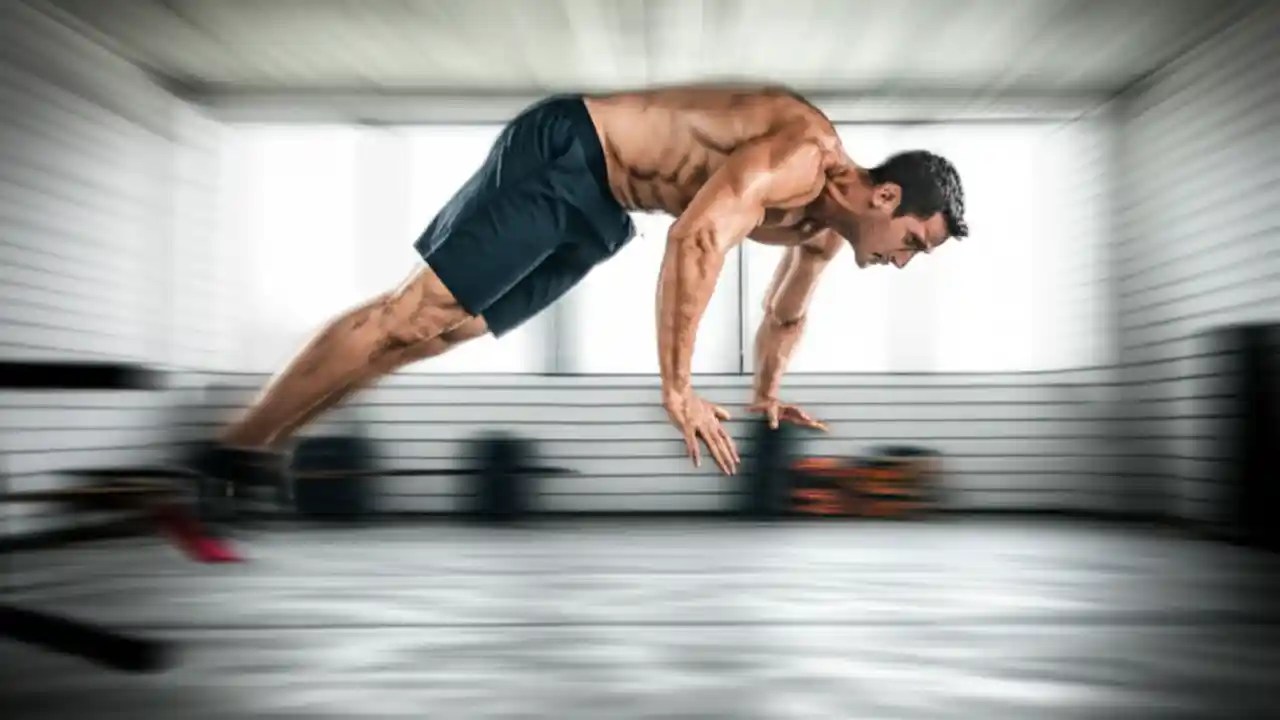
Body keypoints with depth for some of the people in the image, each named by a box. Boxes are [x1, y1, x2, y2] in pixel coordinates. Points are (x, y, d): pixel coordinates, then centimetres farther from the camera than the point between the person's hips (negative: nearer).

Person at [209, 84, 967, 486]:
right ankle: (232, 448, -1)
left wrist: (767, 396, 30)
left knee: (443, 328, 7)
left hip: (599, 208, 9)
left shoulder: (824, 226, 7)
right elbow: (697, 238, -34)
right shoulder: (806, 156, -22)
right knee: (414, 312, -10)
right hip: (564, 151, -9)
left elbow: (785, 313, 26)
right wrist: (678, 390, -30)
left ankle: (263, 443, 15)